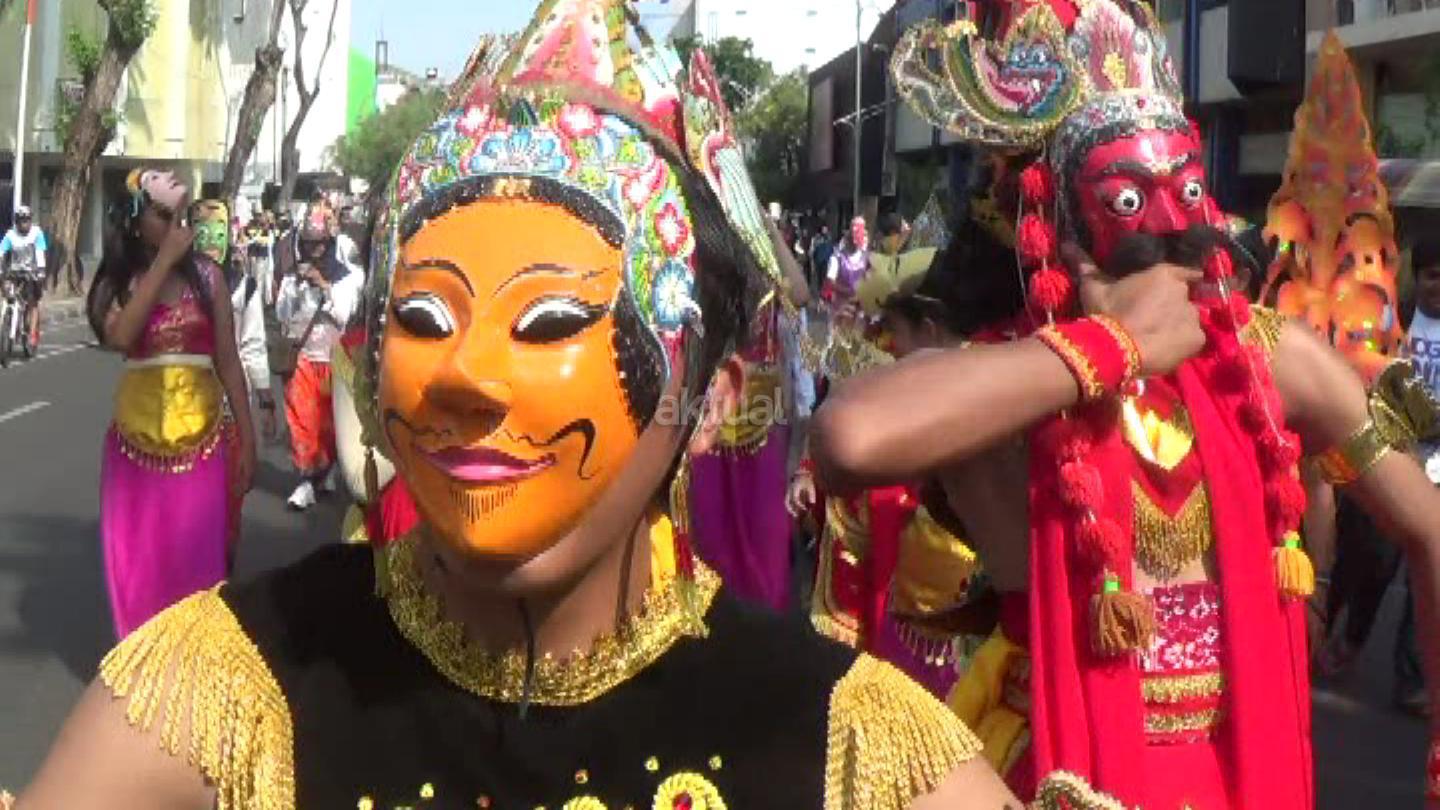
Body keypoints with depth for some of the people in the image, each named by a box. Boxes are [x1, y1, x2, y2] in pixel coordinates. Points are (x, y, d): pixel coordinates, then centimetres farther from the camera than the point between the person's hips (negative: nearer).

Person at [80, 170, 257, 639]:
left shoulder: (207, 275, 0)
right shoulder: (117, 281, 1)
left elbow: (228, 361, 1)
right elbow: (119, 337, -21)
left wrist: (247, 439, -1)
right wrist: (164, 261, -18)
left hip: (201, 441, -1)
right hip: (137, 443, 1)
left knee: (196, 561, 1)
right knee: (137, 562, 7)